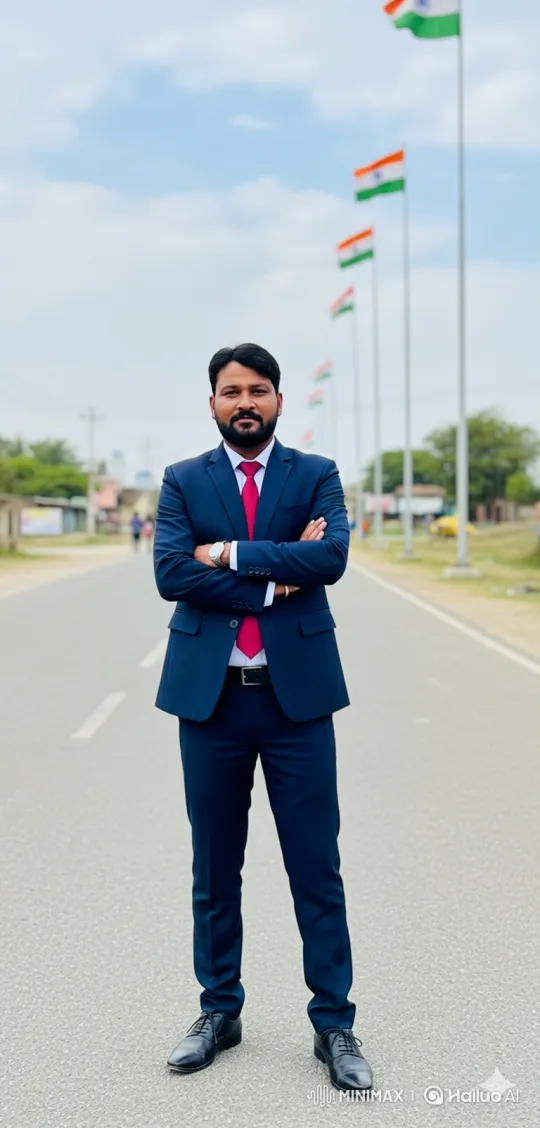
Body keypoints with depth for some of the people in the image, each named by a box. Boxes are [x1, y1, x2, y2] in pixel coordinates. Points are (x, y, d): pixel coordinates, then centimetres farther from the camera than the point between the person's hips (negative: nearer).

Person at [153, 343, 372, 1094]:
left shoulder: (317, 475, 4)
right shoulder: (182, 482, 5)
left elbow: (332, 557, -15)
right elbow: (170, 573, -11)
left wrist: (231, 553, -15)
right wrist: (277, 576, -14)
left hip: (296, 693, -1)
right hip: (209, 695, 1)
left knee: (317, 868, 5)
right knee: (214, 870, 12)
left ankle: (334, 1021, 18)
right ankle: (219, 1010, 28)